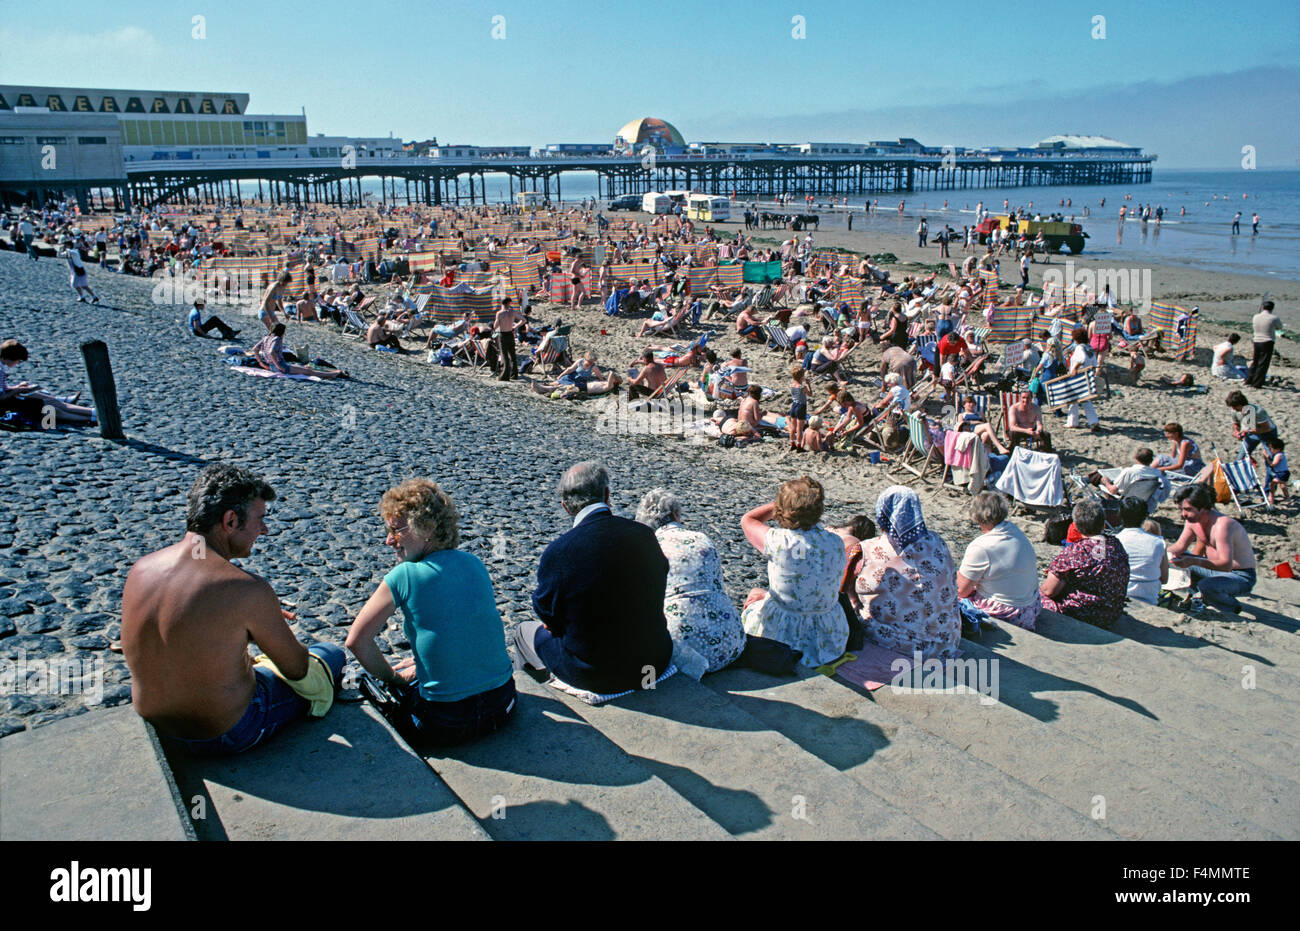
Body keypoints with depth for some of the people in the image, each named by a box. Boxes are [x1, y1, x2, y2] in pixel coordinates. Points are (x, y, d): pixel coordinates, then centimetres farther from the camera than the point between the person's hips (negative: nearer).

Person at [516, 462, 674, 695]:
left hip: (593, 674, -3)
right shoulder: (646, 535, -8)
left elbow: (547, 613, -6)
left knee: (525, 630, 23)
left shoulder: (558, 552, -21)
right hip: (655, 661, 4)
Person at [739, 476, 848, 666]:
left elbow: (747, 520, -3)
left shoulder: (779, 542, -25)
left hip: (784, 637, -4)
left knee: (754, 594, 27)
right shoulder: (836, 542, -10)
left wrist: (784, 501, 2)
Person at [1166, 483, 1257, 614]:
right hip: (1215, 567, 8)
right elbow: (1180, 546, 8)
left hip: (1241, 577, -8)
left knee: (1206, 586, -34)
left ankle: (1233, 607, -2)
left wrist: (1194, 561, -47)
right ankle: (1201, 595, 15)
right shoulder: (1192, 520, -5)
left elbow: (1226, 565, -37)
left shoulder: (1222, 524, -30)